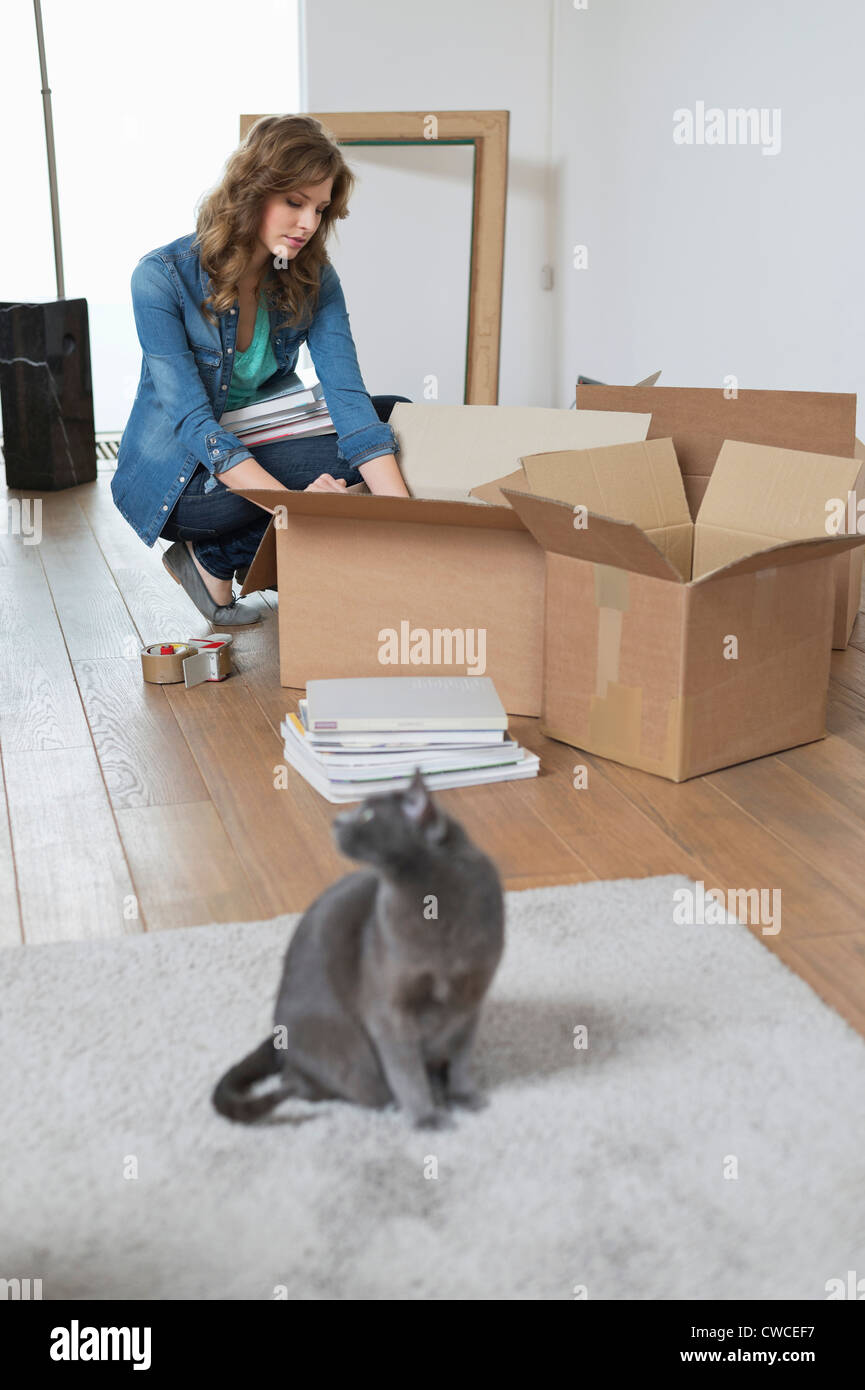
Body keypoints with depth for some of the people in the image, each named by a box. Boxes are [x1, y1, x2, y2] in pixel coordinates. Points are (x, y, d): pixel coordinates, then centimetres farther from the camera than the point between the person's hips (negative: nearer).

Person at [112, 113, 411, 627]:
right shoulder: (162, 278, -22)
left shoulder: (313, 278, -8)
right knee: (342, 459, -25)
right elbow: (194, 421, -29)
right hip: (177, 478, -6)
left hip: (257, 452, 7)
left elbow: (347, 396, -18)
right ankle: (211, 559, -7)